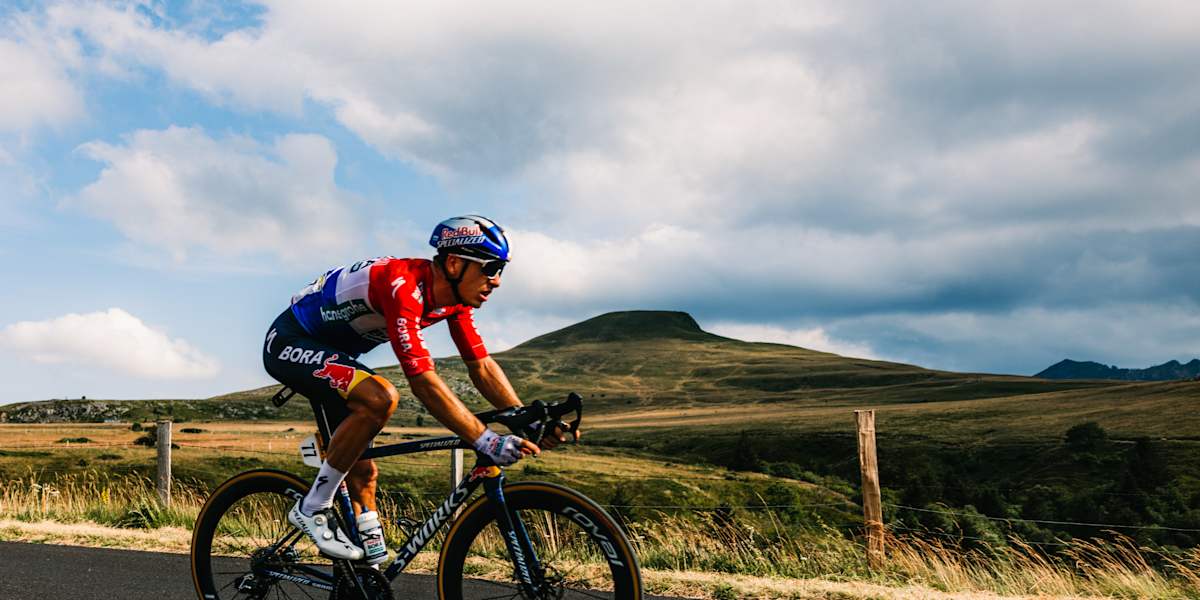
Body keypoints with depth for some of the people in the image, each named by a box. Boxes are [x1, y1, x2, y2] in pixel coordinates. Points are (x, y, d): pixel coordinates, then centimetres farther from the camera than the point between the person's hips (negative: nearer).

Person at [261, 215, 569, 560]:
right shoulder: (403, 287, -34)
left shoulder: (455, 298, -7)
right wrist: (485, 441, -41)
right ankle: (312, 508, -17)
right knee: (381, 398, -32)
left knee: (362, 473, 5)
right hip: (289, 343, -9)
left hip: (330, 353, 9)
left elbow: (481, 366, -4)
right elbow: (422, 381, -39)